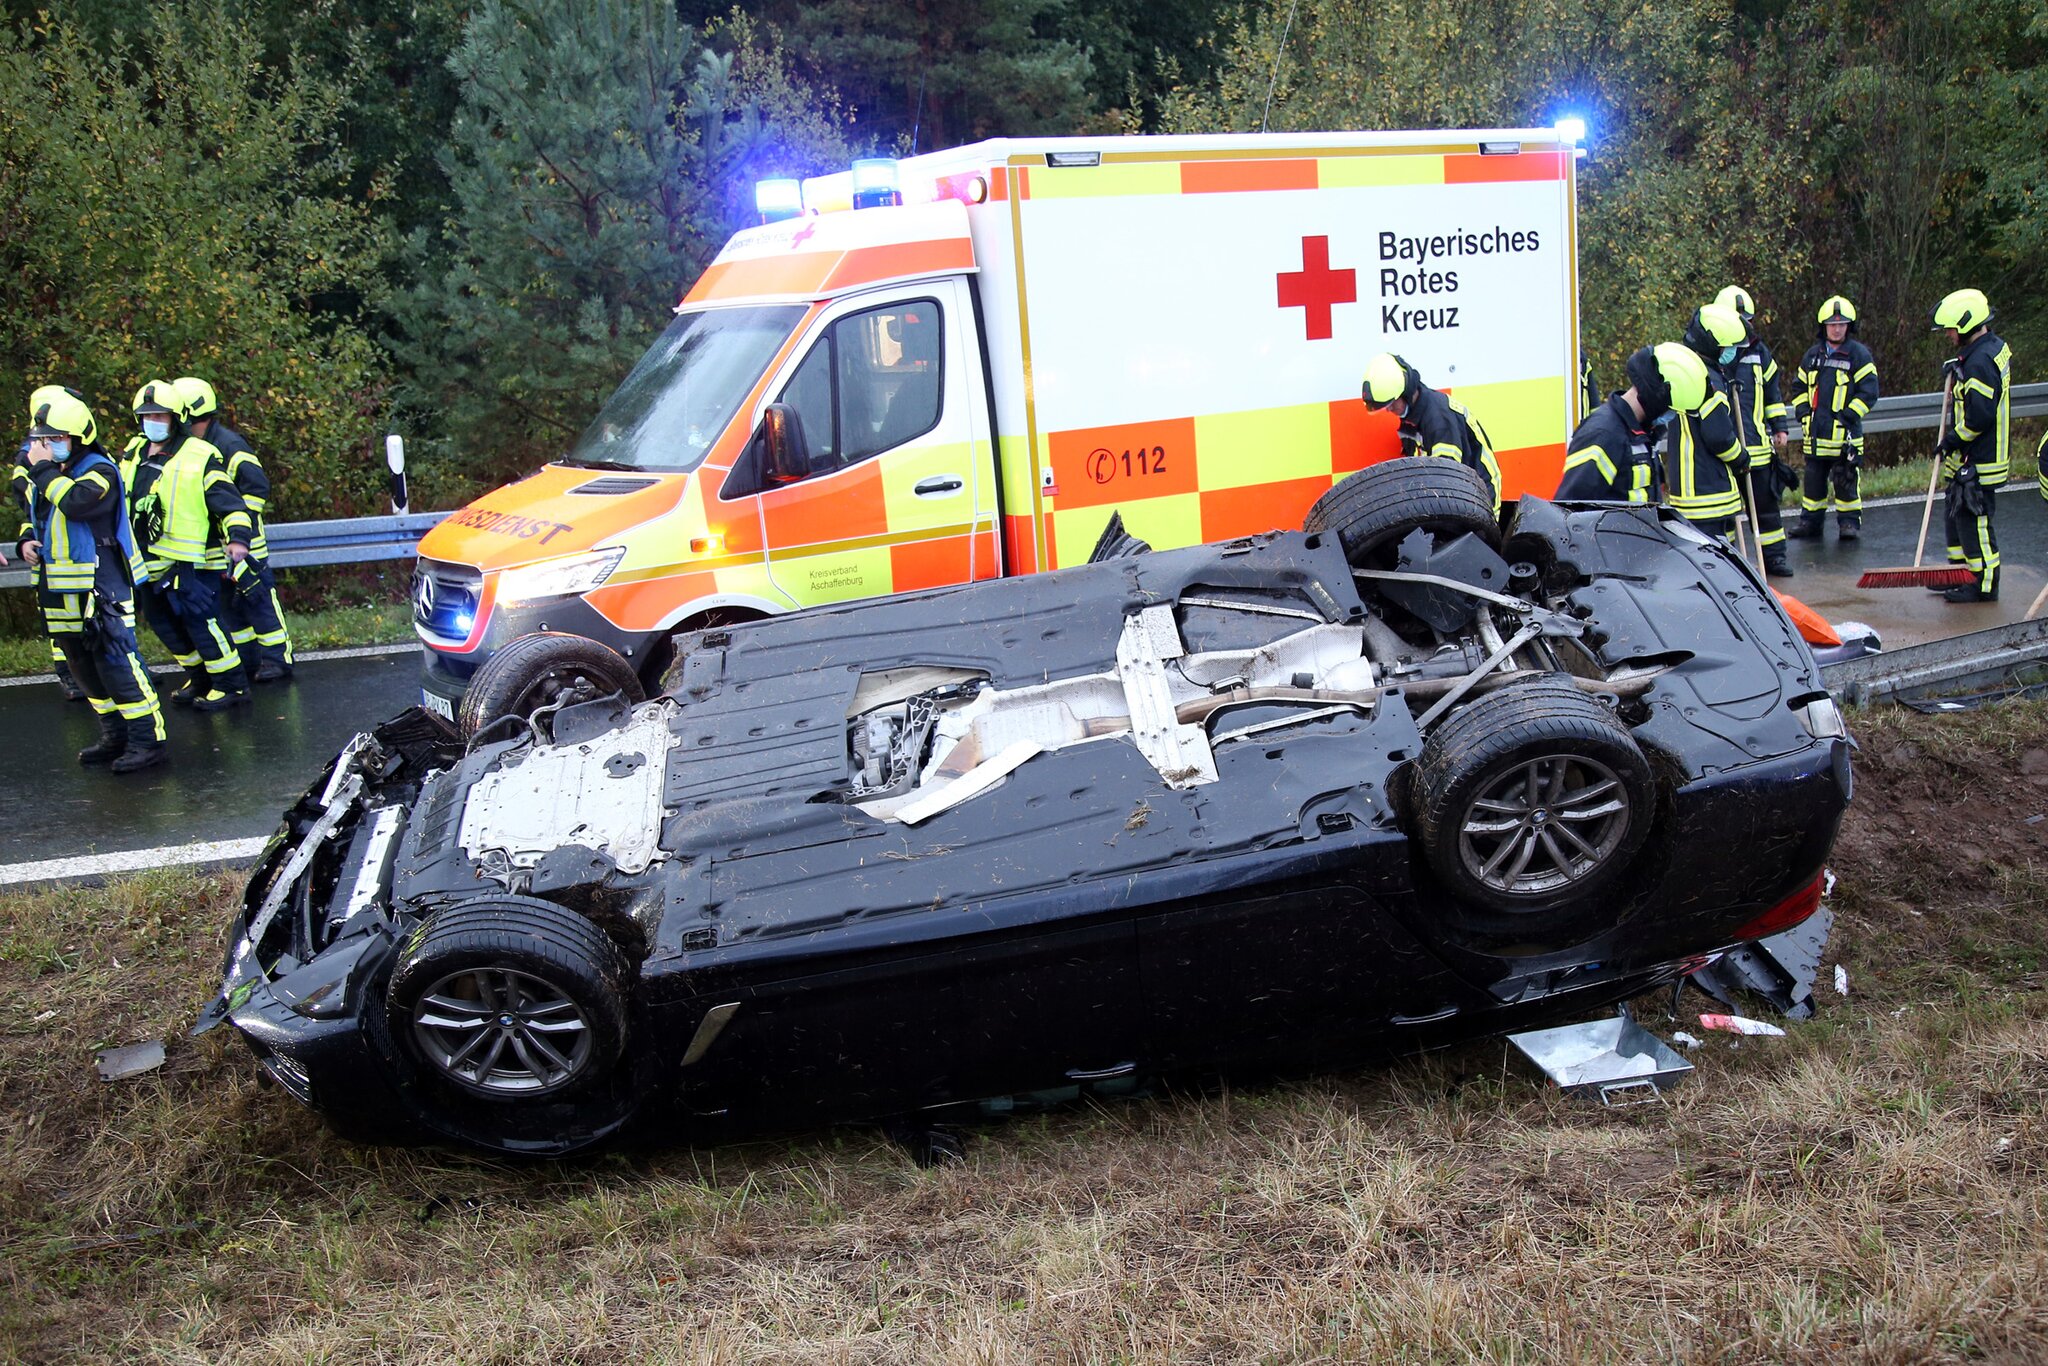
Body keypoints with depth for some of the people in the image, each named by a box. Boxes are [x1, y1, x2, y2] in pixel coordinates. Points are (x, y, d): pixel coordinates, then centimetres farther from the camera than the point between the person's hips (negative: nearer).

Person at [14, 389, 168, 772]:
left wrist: (43, 468, -18)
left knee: (116, 662, -12)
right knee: (85, 669, 15)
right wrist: (27, 541, 5)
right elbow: (35, 518, 27)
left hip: (100, 588, -9)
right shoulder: (43, 477, 15)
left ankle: (148, 739, -9)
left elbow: (74, 502, -30)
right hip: (60, 592, 9)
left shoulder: (99, 472, -11)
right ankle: (115, 737, 26)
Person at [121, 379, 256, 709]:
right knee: (161, 621, 15)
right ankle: (199, 676, 30)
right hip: (149, 560, 8)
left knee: (200, 620, -9)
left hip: (190, 560, -8)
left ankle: (231, 683, 3)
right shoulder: (134, 454, 12)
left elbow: (228, 500, -16)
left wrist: (238, 536, -30)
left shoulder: (200, 456, -10)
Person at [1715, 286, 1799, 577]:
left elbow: (1772, 392, 19)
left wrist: (1780, 426, 15)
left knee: (1764, 502, 8)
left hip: (1757, 445, 4)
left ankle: (1774, 555, 17)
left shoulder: (1758, 352, 11)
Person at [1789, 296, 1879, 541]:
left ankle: (1850, 521, 8)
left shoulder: (1859, 354, -3)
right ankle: (1811, 519, 19)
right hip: (1815, 432, 5)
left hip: (1845, 432, -4)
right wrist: (1803, 412, 6)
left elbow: (1869, 391, -6)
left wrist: (1849, 416, -13)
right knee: (1813, 477, 10)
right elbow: (1801, 387, 21)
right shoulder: (1812, 355, 12)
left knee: (1847, 479, -1)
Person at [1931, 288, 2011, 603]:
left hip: (1978, 461, -11)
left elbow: (1979, 416, -26)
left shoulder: (1980, 362, -23)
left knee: (1973, 520, -4)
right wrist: (1957, 372, 12)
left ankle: (1985, 585, 3)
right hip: (1968, 458, 11)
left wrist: (1952, 441, -14)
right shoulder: (1995, 347, 11)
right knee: (1957, 514, 19)